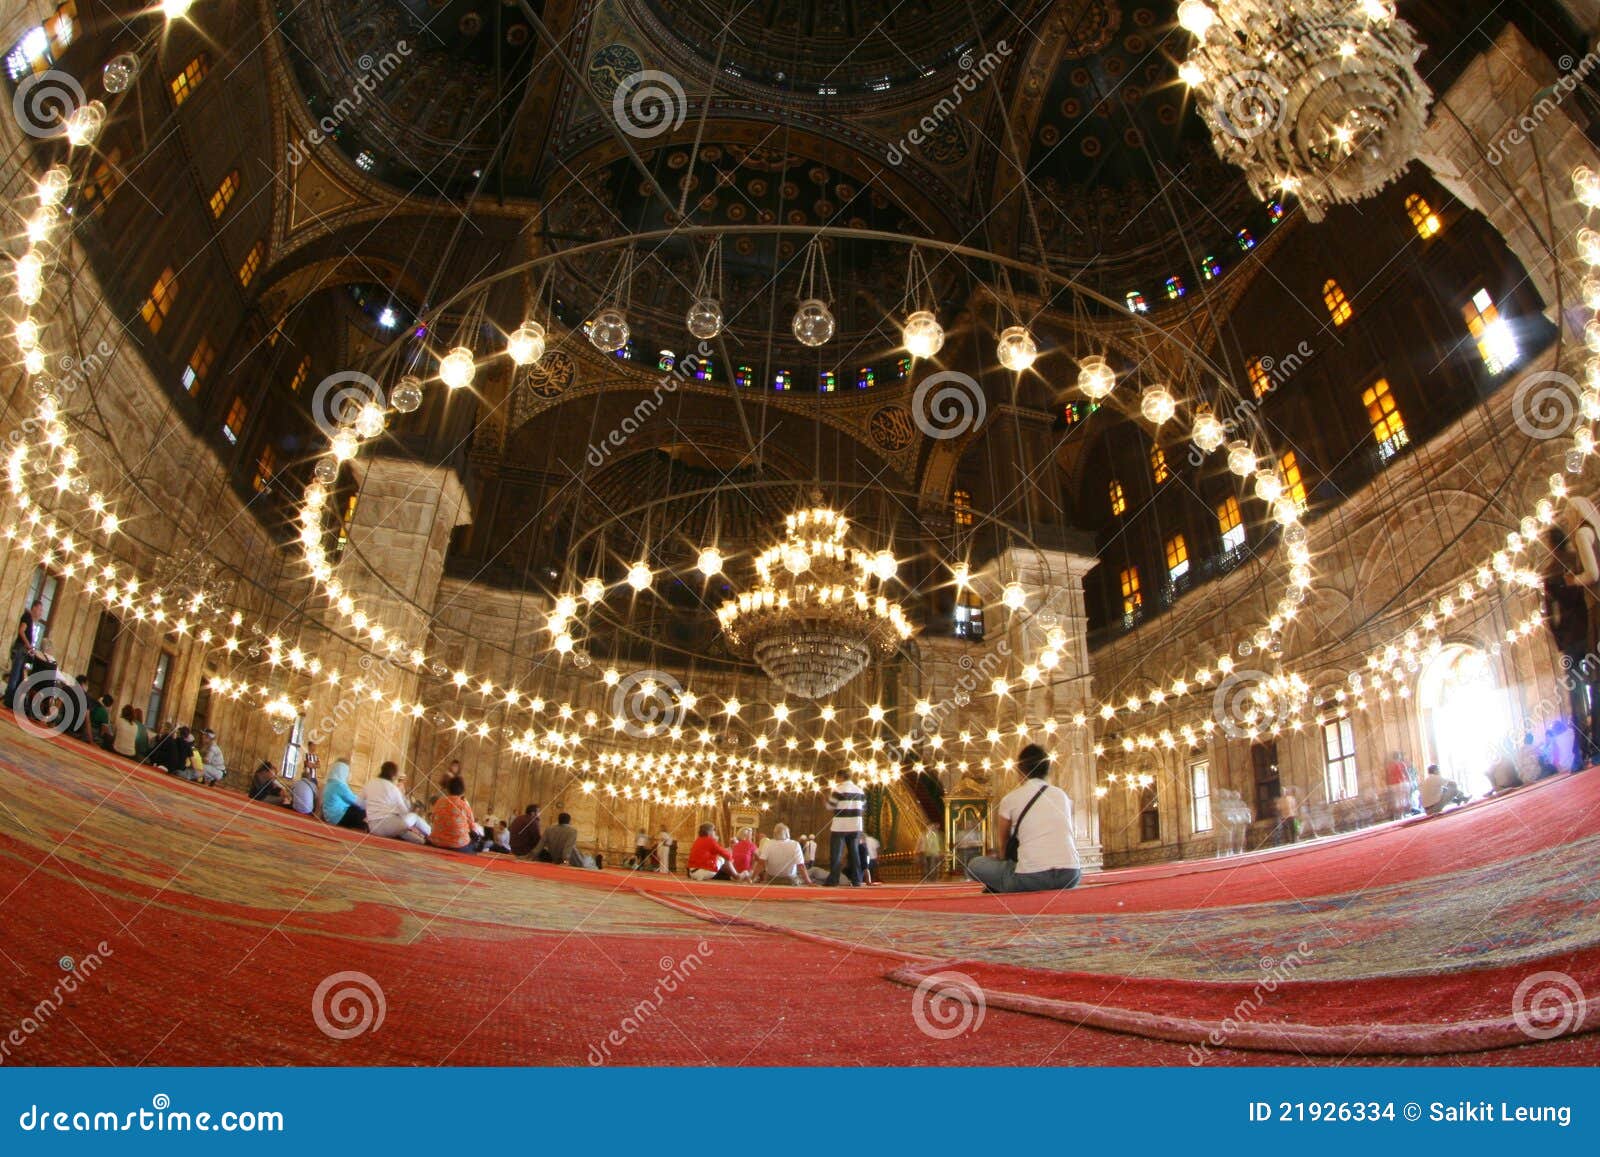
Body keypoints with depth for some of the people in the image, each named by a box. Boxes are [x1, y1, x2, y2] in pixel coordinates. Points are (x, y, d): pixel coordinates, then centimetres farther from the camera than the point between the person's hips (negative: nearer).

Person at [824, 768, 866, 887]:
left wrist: (829, 796, 11)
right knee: (854, 853, 9)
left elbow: (830, 806, -7)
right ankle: (856, 881, 8)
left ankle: (833, 880, -4)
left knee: (836, 854, -1)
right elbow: (863, 808, 16)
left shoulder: (839, 790, -8)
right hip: (855, 827, 5)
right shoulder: (859, 791, 10)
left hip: (840, 827, -5)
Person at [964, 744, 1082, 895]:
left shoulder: (1010, 799, 5)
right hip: (1070, 878, 4)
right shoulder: (1063, 795, 16)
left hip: (1031, 877, -4)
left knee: (974, 864, 14)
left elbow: (1004, 844, 15)